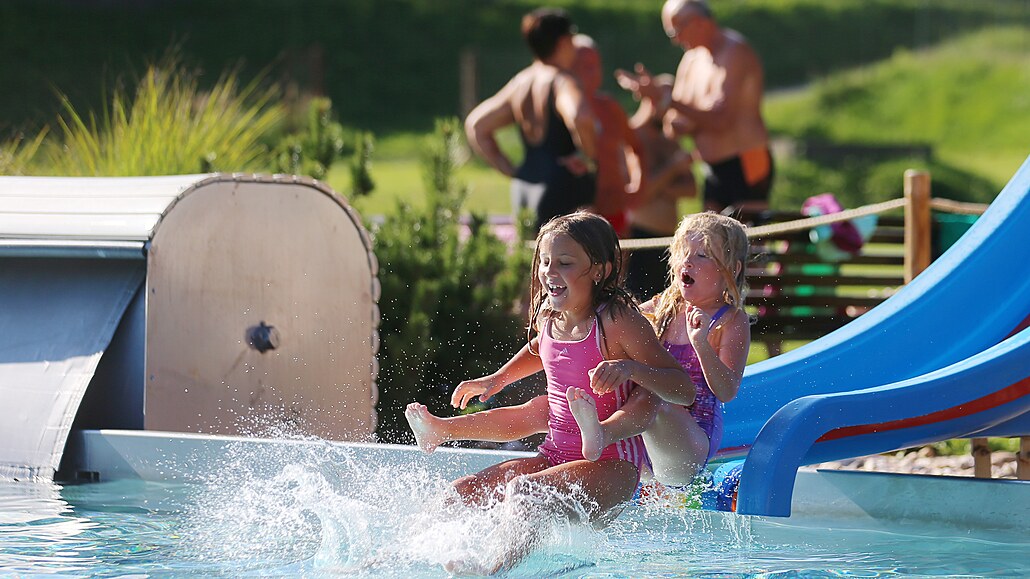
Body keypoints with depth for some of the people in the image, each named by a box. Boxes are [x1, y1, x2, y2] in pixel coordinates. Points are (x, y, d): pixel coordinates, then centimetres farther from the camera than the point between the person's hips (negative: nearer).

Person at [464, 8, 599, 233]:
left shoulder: (520, 82, 13)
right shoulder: (561, 81, -11)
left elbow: (476, 125, 21)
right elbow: (581, 117, -34)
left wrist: (511, 171, 16)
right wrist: (588, 154, -16)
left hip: (523, 188, 9)